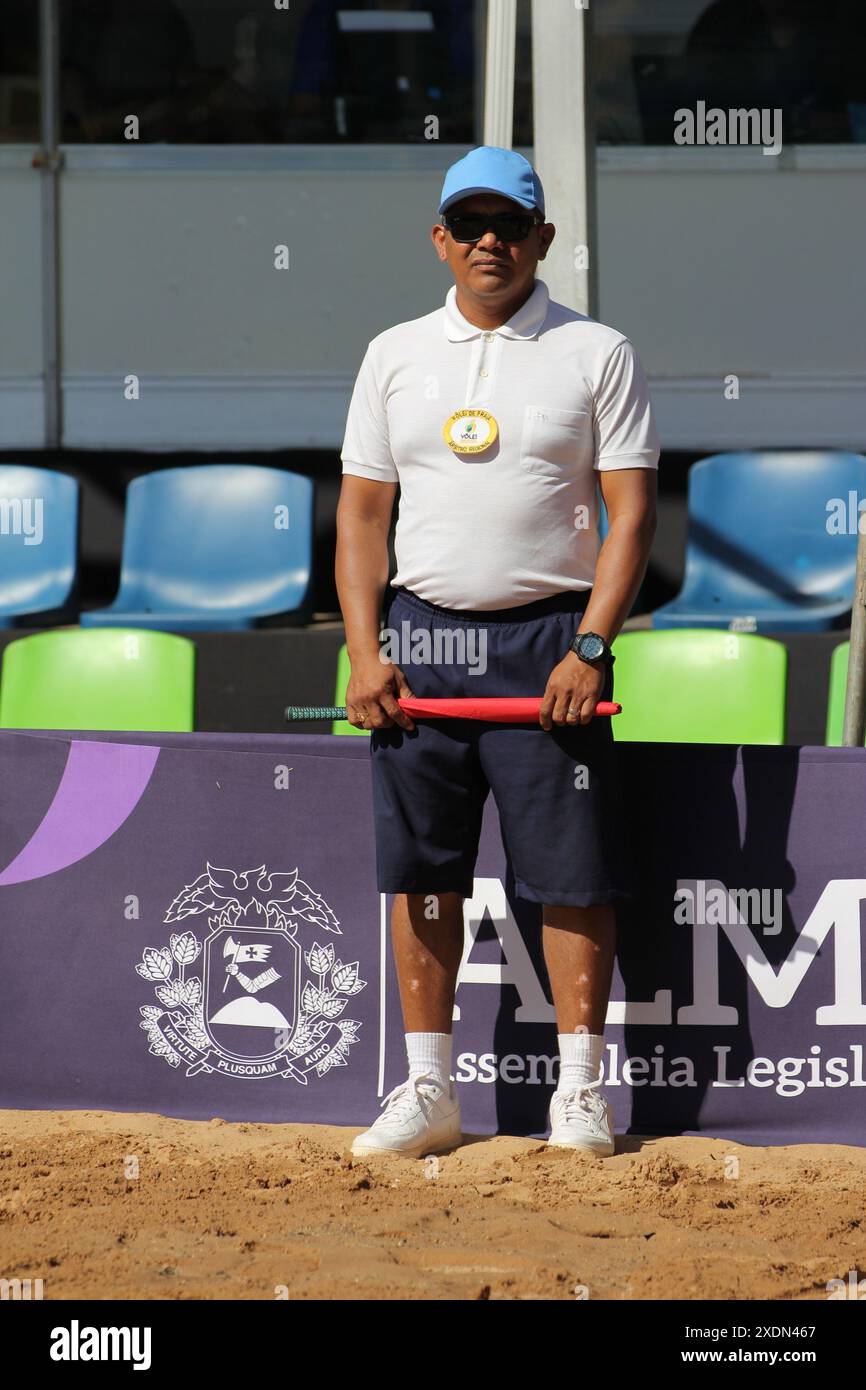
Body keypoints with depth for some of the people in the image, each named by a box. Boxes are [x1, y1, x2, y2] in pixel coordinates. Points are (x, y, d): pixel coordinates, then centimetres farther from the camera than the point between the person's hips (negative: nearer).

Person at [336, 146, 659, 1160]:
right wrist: (364, 651, -1)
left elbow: (630, 511, -3)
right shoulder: (396, 355, 11)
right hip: (420, 635, 3)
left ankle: (579, 1090, 1)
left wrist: (590, 647, -14)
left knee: (572, 870, -5)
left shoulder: (596, 354, 2)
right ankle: (428, 1092, 10)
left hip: (548, 637, -3)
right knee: (419, 867, 4)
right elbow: (362, 509, 11)